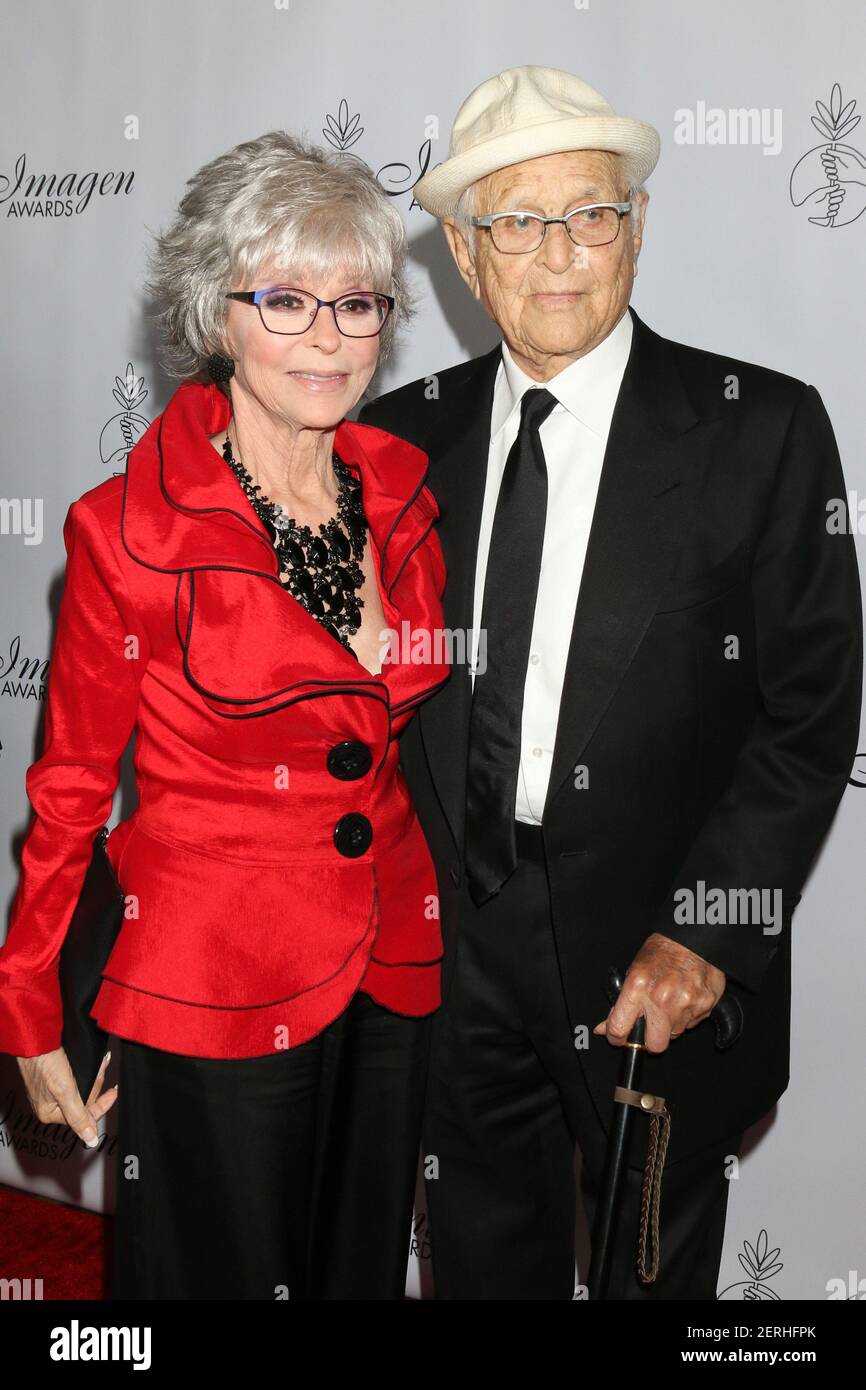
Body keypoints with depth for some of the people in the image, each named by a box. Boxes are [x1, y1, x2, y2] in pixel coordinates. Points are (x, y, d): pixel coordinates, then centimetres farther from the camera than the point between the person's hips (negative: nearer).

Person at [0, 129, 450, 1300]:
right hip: (210, 988, -4)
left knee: (364, 1268, 21)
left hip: (391, 971, 5)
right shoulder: (131, 529, -14)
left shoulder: (403, 491, 0)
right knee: (218, 1271, 14)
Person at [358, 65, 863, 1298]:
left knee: (656, 1265, 19)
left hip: (668, 970, -2)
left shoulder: (763, 429, -8)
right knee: (482, 1258, 19)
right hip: (456, 948, 3)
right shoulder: (405, 435, 2)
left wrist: (703, 932, -16)